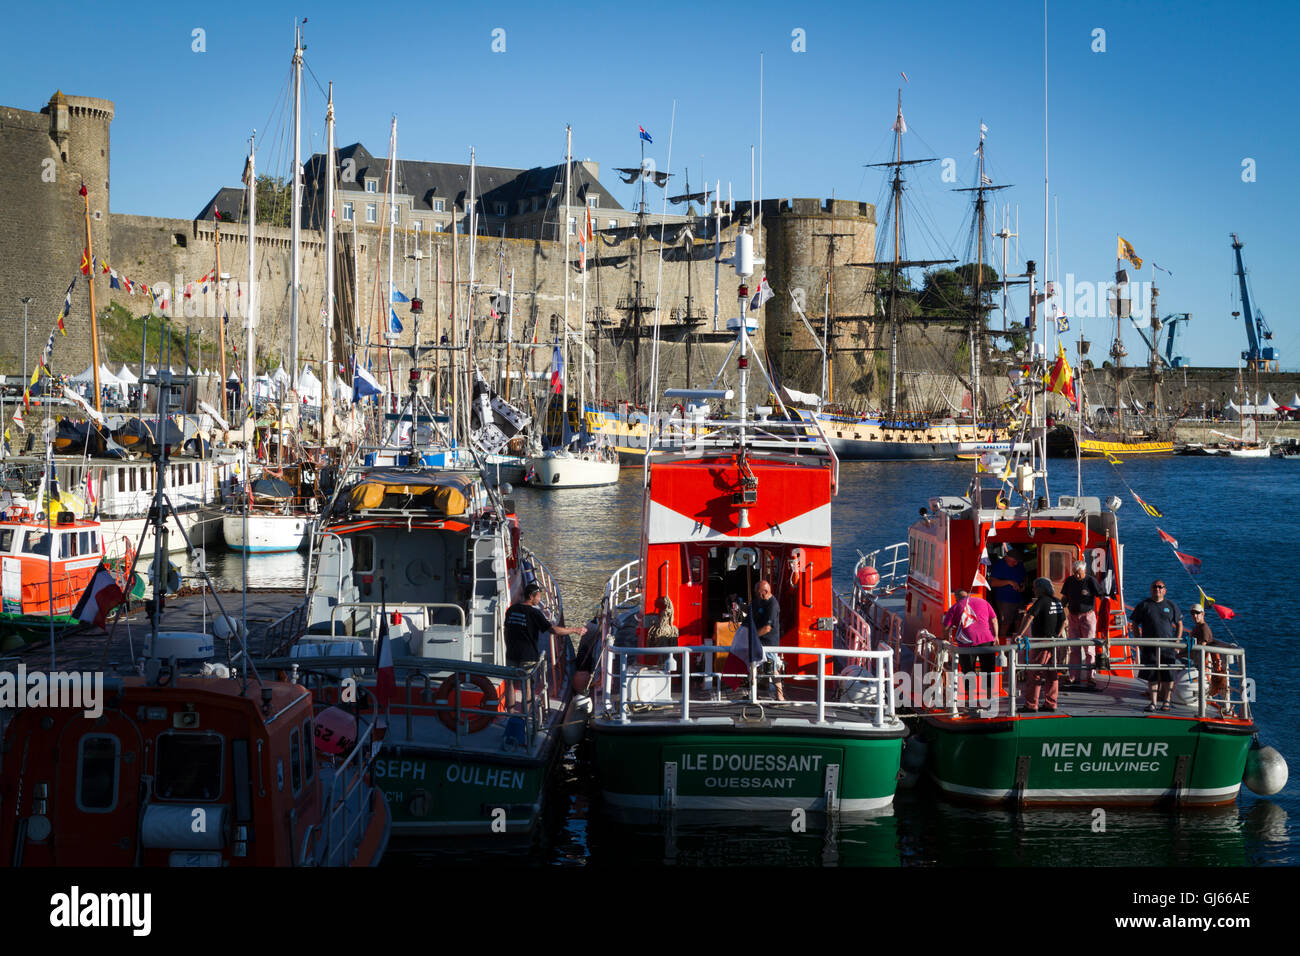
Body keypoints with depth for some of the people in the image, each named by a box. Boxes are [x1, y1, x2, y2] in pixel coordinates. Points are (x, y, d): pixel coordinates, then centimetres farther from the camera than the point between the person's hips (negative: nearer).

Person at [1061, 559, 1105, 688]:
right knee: (1074, 648, 6)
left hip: (1088, 616, -4)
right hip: (1073, 617, 4)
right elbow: (1065, 598, 15)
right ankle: (1074, 677, 9)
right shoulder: (1069, 581, 6)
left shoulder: (1091, 581, -8)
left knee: (1089, 648, -4)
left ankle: (1090, 677, 0)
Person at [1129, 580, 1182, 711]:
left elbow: (1179, 624, 15)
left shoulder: (1171, 605, 7)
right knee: (1152, 676, -2)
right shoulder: (1144, 605, 4)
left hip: (1168, 647, 0)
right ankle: (1153, 702, 2)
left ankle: (1166, 702, 8)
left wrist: (1177, 642, 6)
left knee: (1168, 676, -2)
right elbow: (1135, 623, 9)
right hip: (1149, 646, 0)